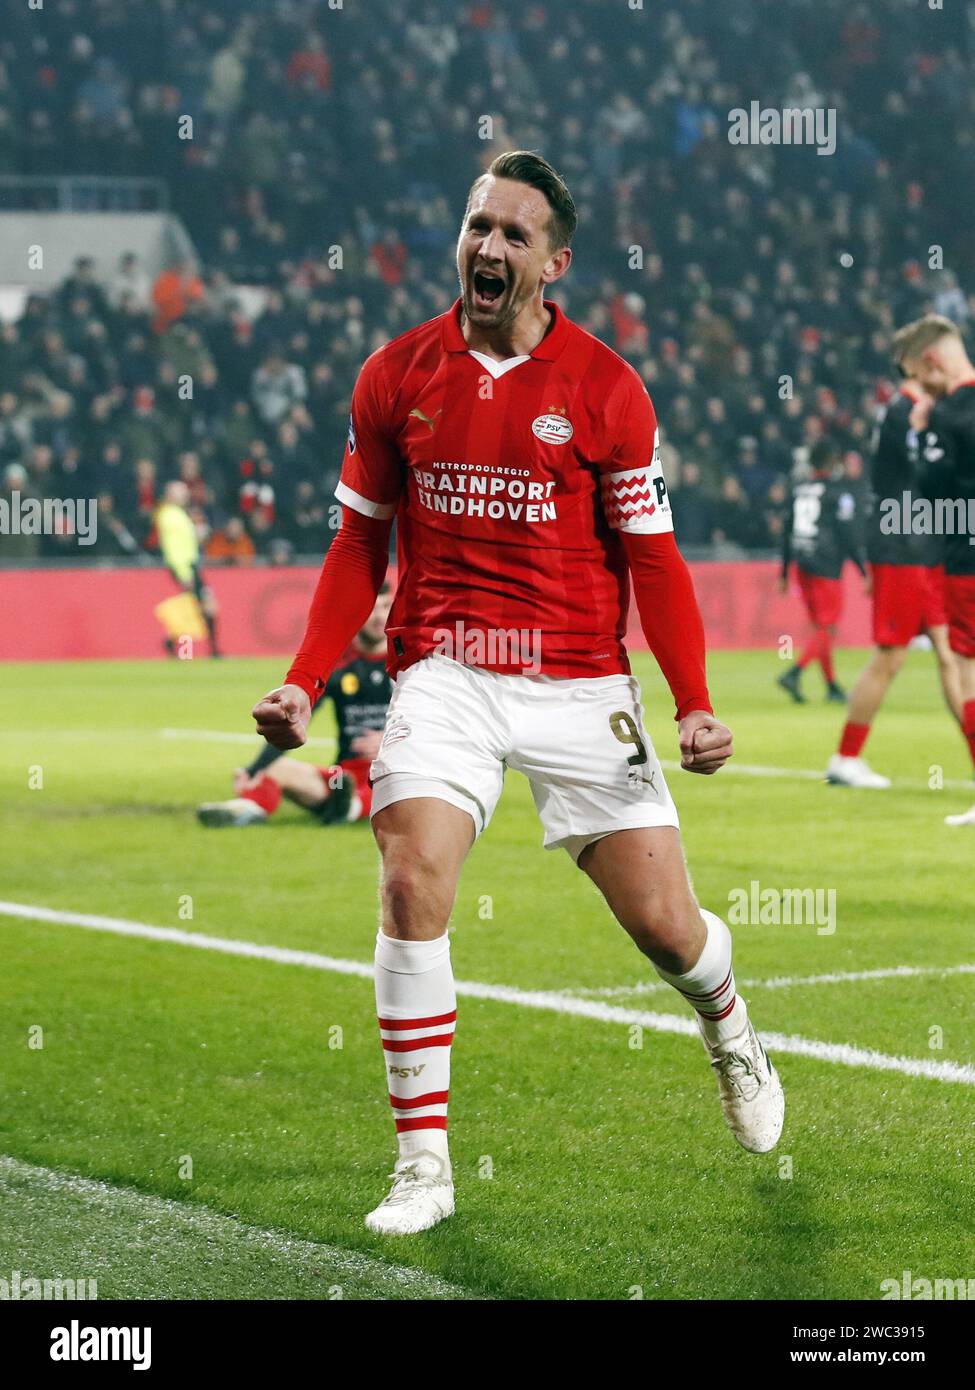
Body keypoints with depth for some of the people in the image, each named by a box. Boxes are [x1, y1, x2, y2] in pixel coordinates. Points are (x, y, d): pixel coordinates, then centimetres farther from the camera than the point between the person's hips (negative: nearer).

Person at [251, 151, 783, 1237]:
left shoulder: (605, 388, -3)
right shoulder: (396, 376, 3)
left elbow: (652, 557, 1)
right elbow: (360, 543, 11)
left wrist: (694, 703, -10)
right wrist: (304, 683, 1)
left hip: (579, 685, -1)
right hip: (442, 676, 1)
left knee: (664, 923, -1)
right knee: (412, 885, -20)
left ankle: (727, 1029, 38)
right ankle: (423, 1165, -10)